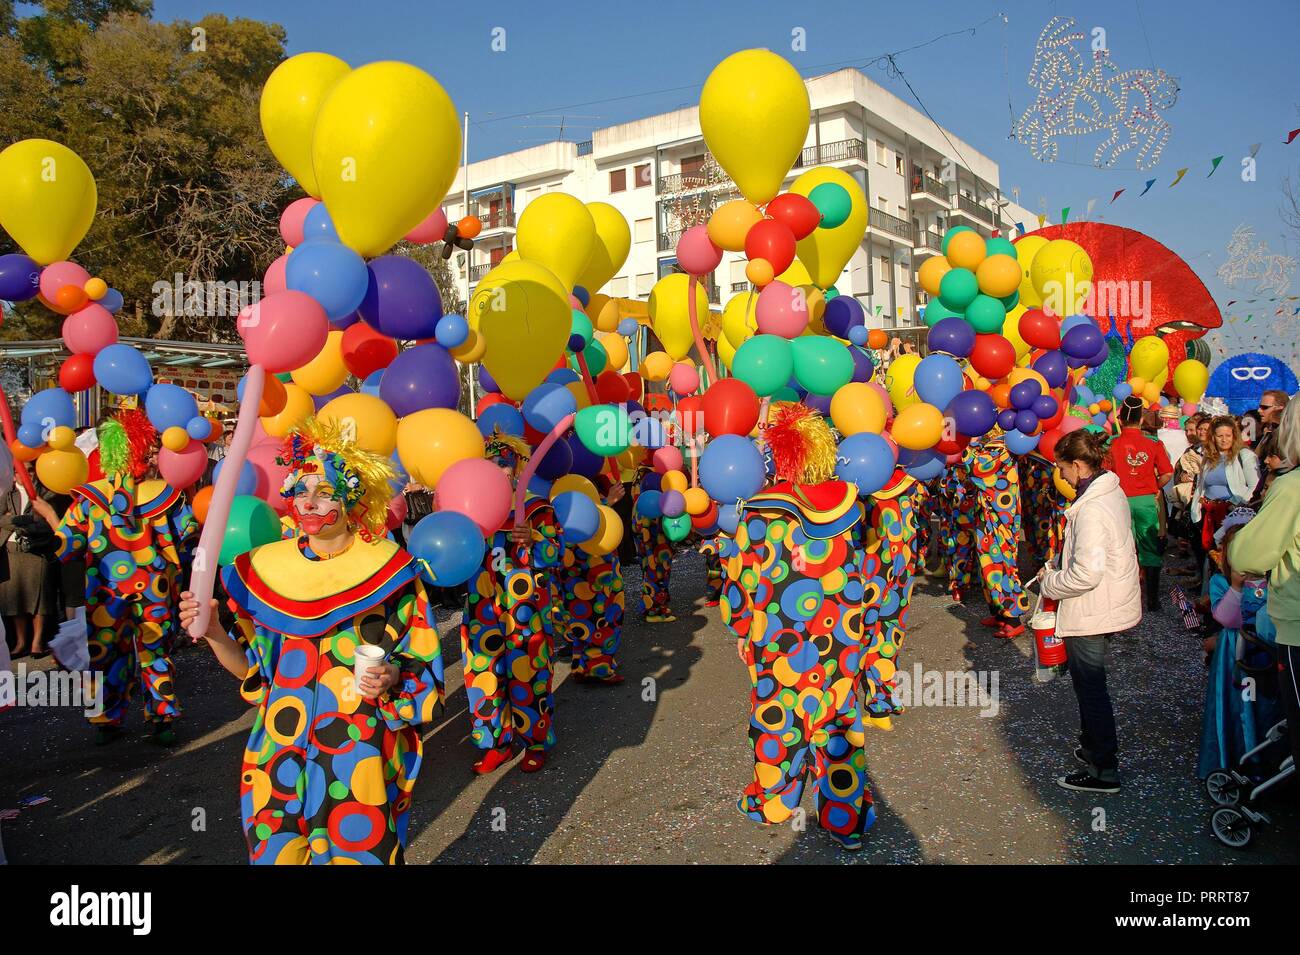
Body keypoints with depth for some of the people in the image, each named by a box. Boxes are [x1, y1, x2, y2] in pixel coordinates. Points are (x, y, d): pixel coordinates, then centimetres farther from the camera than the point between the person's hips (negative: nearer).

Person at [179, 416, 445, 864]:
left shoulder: (388, 569, -8)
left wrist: (392, 677, -22)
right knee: (278, 850, 13)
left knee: (359, 851, 8)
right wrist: (214, 633, -9)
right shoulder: (266, 568, 2)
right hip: (282, 747, 3)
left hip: (361, 748, -3)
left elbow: (423, 665, -3)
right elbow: (249, 667, 8)